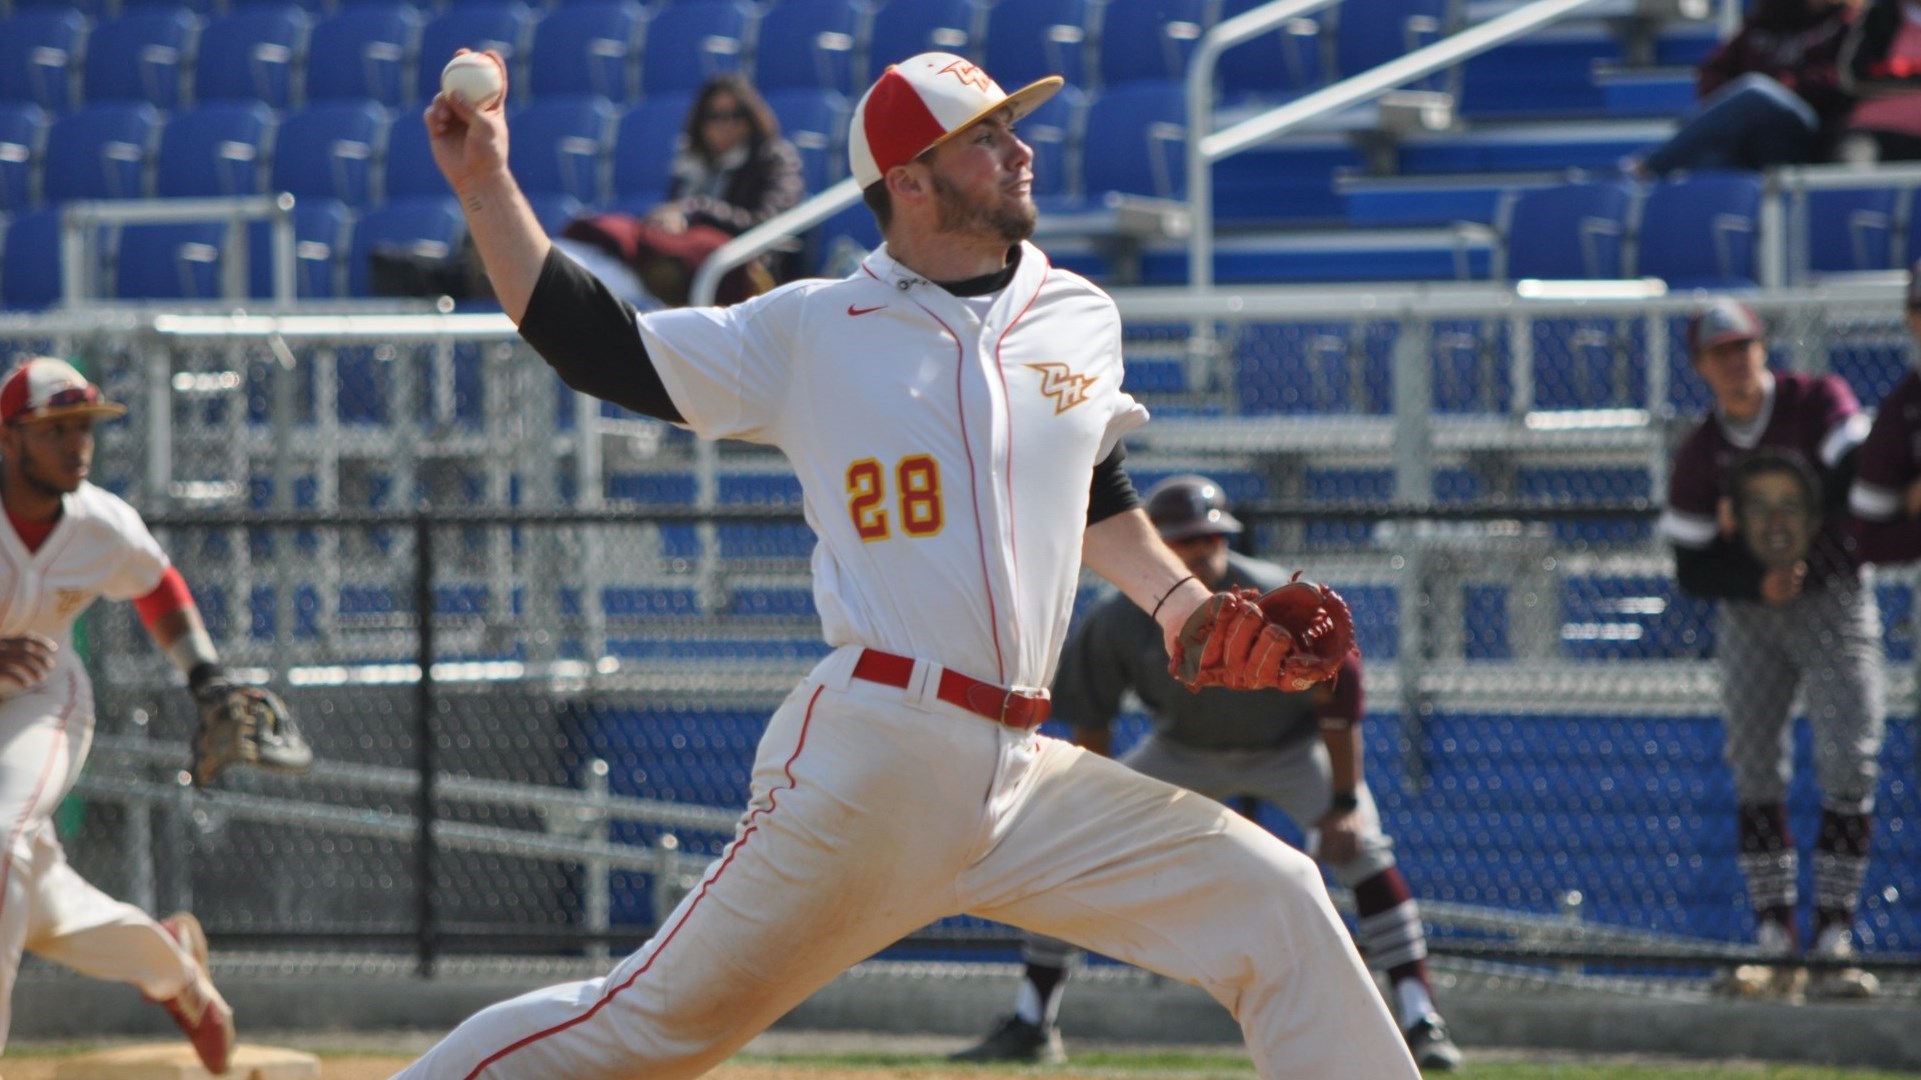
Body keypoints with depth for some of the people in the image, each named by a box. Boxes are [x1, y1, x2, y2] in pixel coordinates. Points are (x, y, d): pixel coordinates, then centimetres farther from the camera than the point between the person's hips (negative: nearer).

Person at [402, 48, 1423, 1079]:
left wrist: (1186, 609, 16)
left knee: (1278, 907, -4)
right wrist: (486, 185, 0)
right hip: (868, 762, -5)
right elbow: (593, 342, 5)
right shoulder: (811, 331, 3)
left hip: (1024, 781, 5)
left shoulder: (1078, 317, 15)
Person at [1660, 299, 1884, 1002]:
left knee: (1848, 765, -12)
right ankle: (1777, 946, 4)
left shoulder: (1820, 402, -7)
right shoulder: (1698, 455, -1)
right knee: (1754, 770, -1)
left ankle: (1833, 940, -9)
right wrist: (1756, 580, -20)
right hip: (1749, 614, 3)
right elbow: (1691, 571, -2)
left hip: (1833, 601, -3)